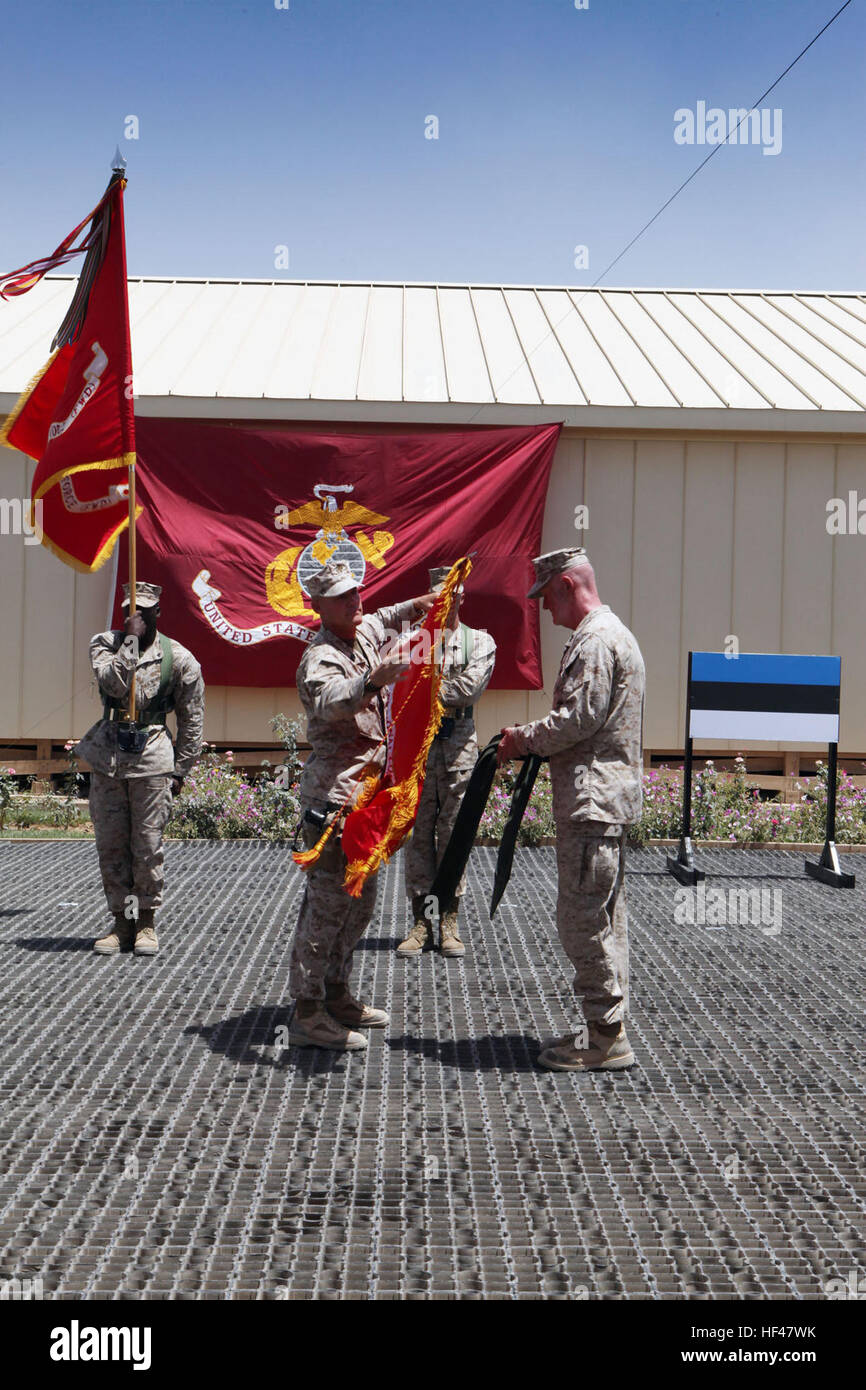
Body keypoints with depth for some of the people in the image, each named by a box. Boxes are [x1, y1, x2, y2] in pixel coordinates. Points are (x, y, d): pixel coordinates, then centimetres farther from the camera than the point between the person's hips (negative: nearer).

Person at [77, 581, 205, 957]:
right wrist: (131, 639, -16)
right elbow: (114, 683, -16)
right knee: (110, 845, 6)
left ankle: (146, 923, 15)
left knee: (148, 846, 1)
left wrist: (179, 770, 4)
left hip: (152, 760, -2)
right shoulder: (105, 644, 4)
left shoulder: (178, 658, 0)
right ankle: (121, 922, 18)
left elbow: (191, 719, 6)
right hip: (107, 757, 2)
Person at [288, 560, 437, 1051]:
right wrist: (374, 679, -55)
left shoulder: (367, 631, 12)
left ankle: (337, 995, 26)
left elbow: (387, 617, 37)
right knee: (328, 899, -9)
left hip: (368, 789, 10)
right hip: (335, 792, -10)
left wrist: (426, 602, 24)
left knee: (361, 897, 15)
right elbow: (329, 701, -40)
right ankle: (308, 1014, -3)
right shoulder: (321, 658, -17)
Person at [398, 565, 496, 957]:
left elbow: (471, 688, -8)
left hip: (459, 745, 0)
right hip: (417, 744, 1)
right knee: (418, 832, 2)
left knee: (454, 833, 3)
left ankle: (449, 924, 11)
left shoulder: (481, 642, 8)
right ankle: (420, 922, 9)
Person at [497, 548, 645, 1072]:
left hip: (592, 802, -11)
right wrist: (534, 741, 15)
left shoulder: (596, 640, -14)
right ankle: (607, 1029, 22)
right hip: (608, 797, 11)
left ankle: (607, 1038, 0)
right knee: (603, 919, 14)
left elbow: (579, 718, -21)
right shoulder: (612, 633, 20)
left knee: (584, 918, -6)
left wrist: (525, 739, -7)